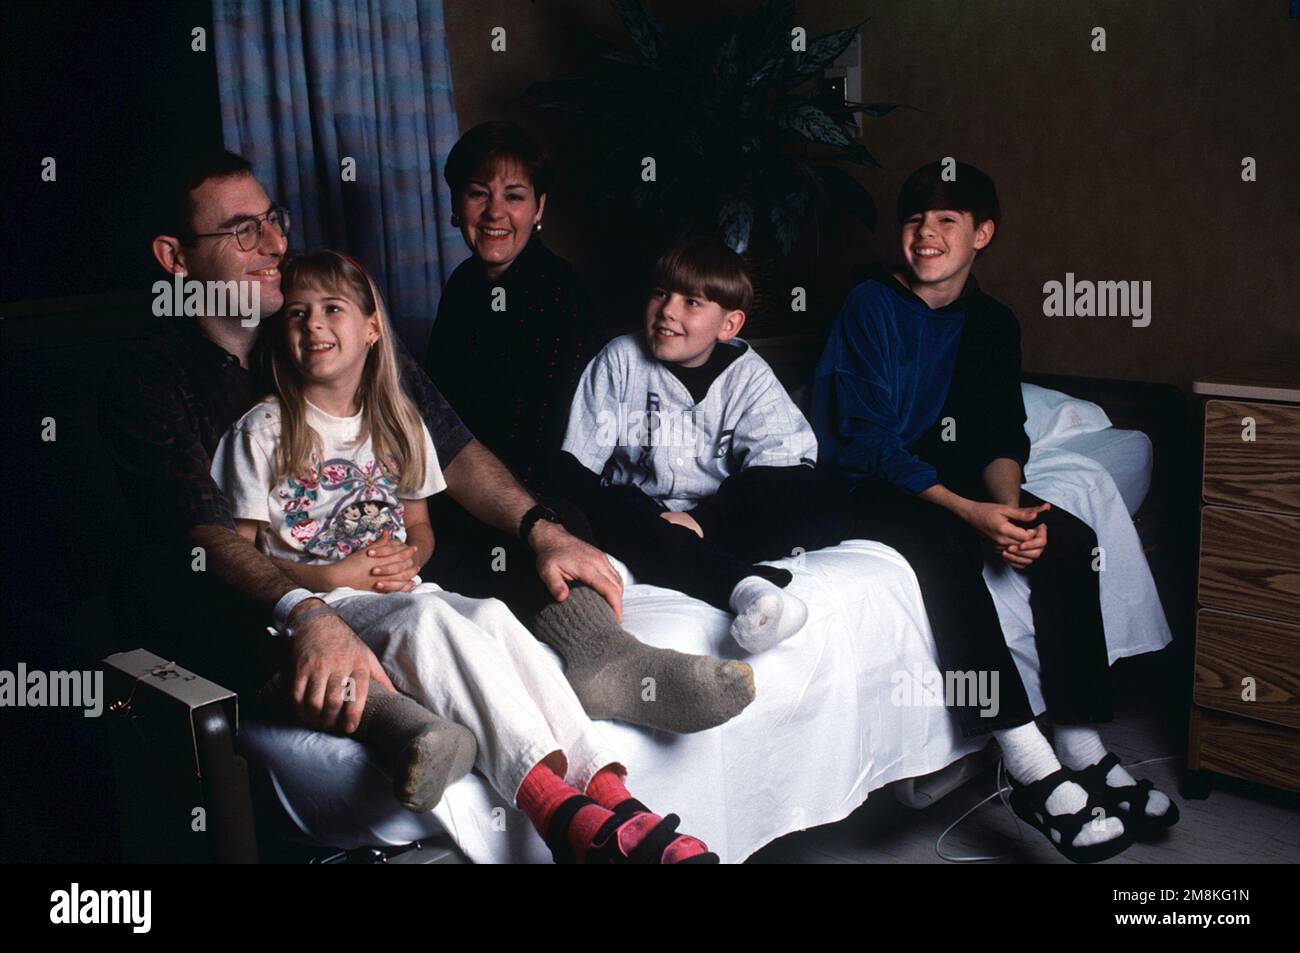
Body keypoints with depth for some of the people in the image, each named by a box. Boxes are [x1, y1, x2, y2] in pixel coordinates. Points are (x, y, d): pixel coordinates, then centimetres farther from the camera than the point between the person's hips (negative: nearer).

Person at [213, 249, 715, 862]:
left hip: (398, 591, 4)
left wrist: (408, 557, 0)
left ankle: (608, 791, -45)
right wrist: (330, 576, -12)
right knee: (428, 618, -37)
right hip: (317, 604, -4)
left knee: (489, 615, -30)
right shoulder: (263, 432, 3)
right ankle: (557, 808, -52)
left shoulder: (398, 425, 17)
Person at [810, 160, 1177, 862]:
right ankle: (1035, 776, -36)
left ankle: (1084, 755, -15)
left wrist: (1010, 507, -20)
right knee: (943, 552, -35)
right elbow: (866, 439, -18)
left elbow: (1003, 434, 4)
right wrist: (969, 512, -28)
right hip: (866, 485, -6)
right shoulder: (871, 307, -10)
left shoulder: (992, 323, 8)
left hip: (951, 471, 6)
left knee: (1068, 539, -18)